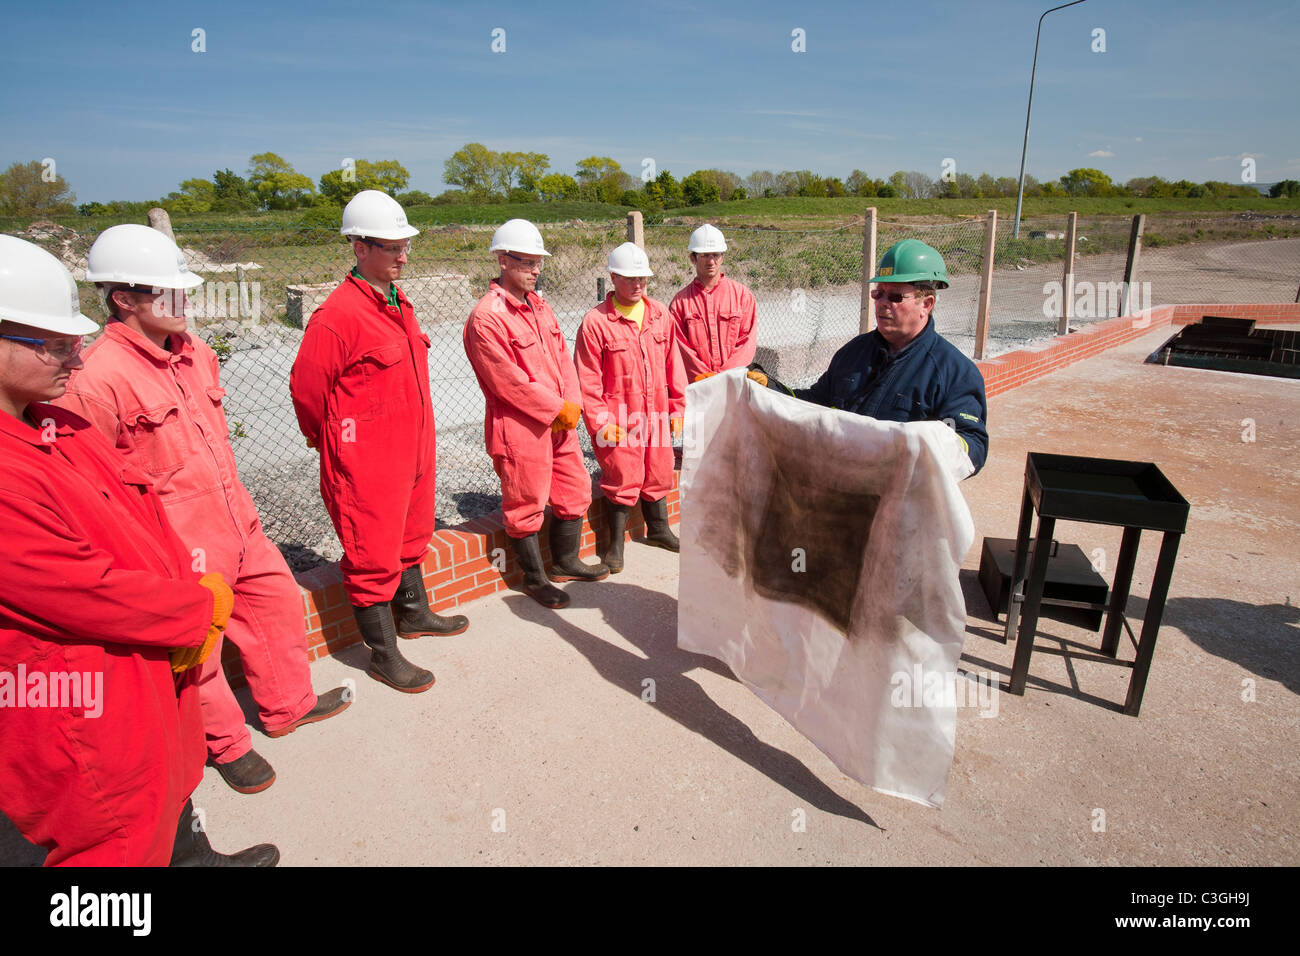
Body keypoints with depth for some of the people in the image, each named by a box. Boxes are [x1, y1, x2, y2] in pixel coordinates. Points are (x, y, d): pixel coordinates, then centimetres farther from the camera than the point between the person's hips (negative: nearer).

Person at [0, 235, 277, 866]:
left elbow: (146, 512, 4)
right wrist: (199, 610, -13)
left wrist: (195, 595, -7)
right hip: (83, 718, -8)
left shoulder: (58, 427, 2)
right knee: (122, 843, 14)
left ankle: (191, 853, 53)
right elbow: (88, 594, -27)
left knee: (169, 784, 30)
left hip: (157, 670, 9)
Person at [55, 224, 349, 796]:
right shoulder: (97, 380, -20)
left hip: (238, 527, 8)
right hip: (181, 554, -7)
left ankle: (287, 704, 43)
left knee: (279, 604, 19)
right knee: (197, 652, 11)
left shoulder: (195, 354, 5)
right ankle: (226, 743, 36)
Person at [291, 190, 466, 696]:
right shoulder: (338, 315, -19)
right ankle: (383, 654, 18)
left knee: (411, 537, 23)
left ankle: (413, 614, 44)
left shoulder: (398, 303, 10)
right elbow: (306, 388, -13)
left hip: (411, 451, 9)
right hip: (366, 464, -9)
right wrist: (333, 441, 1)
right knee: (373, 556, 3)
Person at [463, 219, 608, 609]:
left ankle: (564, 562, 37)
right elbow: (509, 381, -19)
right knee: (526, 507, 6)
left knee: (575, 491, 18)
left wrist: (572, 404, -3)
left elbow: (562, 357, 11)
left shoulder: (538, 306, 13)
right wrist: (558, 408, -14)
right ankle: (534, 578, 25)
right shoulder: (485, 318, -16)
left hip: (559, 422, 9)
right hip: (520, 428, -9)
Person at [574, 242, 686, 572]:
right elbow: (587, 378, -10)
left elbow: (673, 363, 11)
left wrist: (677, 406, 11)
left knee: (658, 475, 17)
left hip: (656, 415, 5)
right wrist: (599, 421, -13)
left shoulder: (660, 314, 6)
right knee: (622, 480, 1)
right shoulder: (596, 322, -10)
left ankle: (658, 529, 40)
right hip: (619, 419, -5)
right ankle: (616, 544, 21)